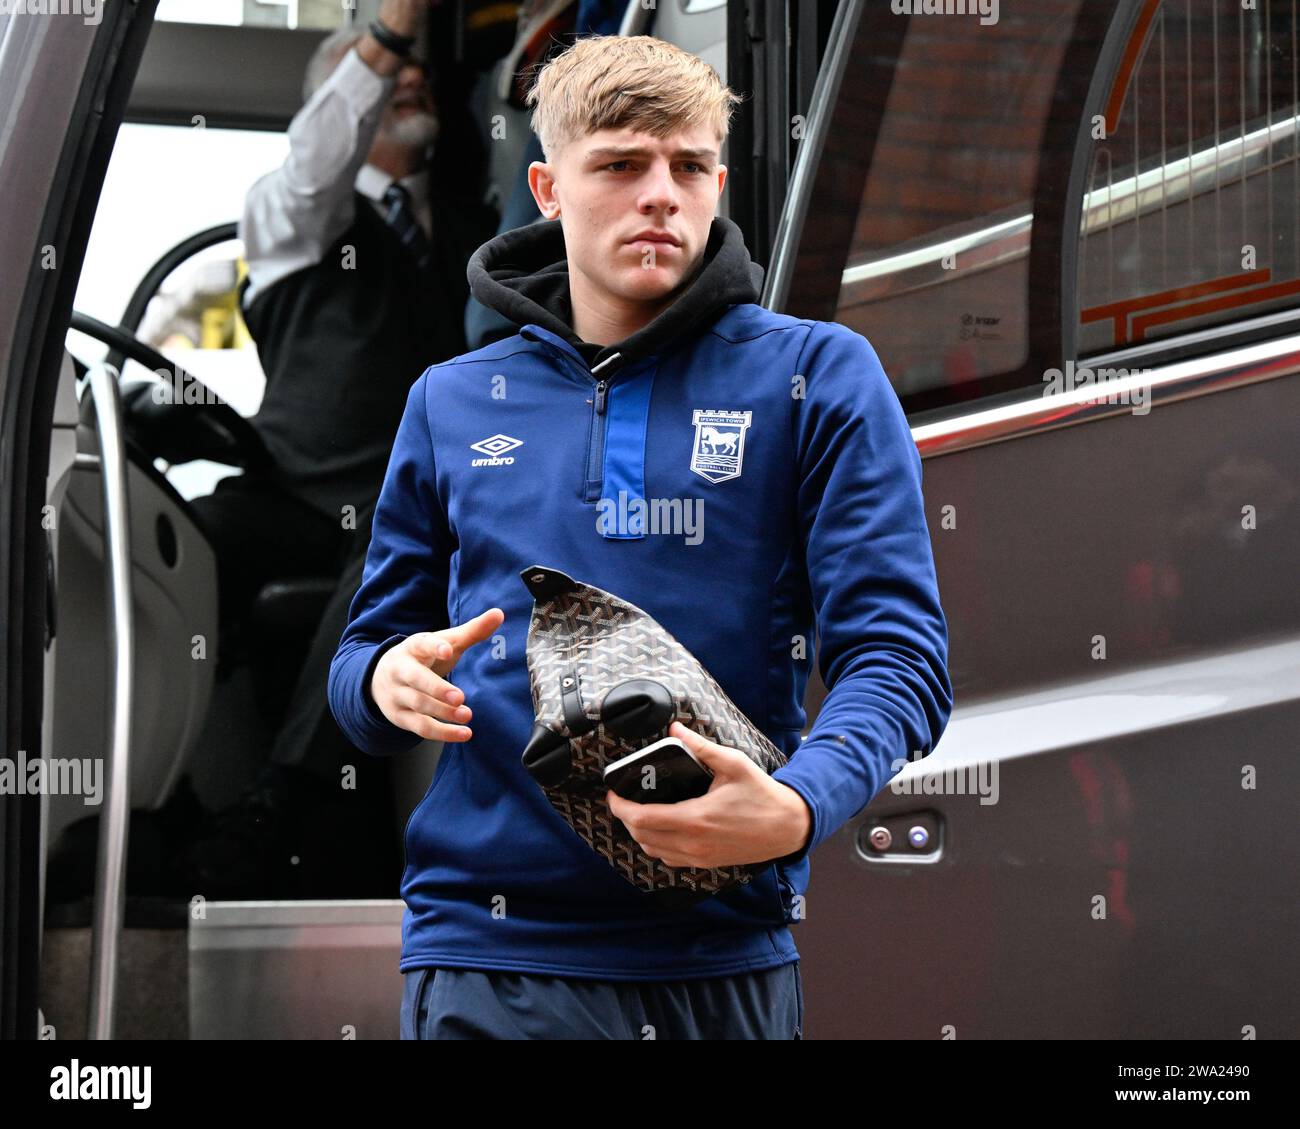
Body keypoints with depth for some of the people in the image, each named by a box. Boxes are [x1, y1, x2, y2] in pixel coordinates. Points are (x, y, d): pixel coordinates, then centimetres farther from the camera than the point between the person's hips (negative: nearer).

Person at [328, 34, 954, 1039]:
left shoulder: (819, 379, 3)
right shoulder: (453, 403, 13)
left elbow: (898, 654, -6)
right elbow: (371, 649, 18)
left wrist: (796, 808, -25)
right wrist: (388, 681, -7)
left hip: (721, 954, -2)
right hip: (484, 948, 2)